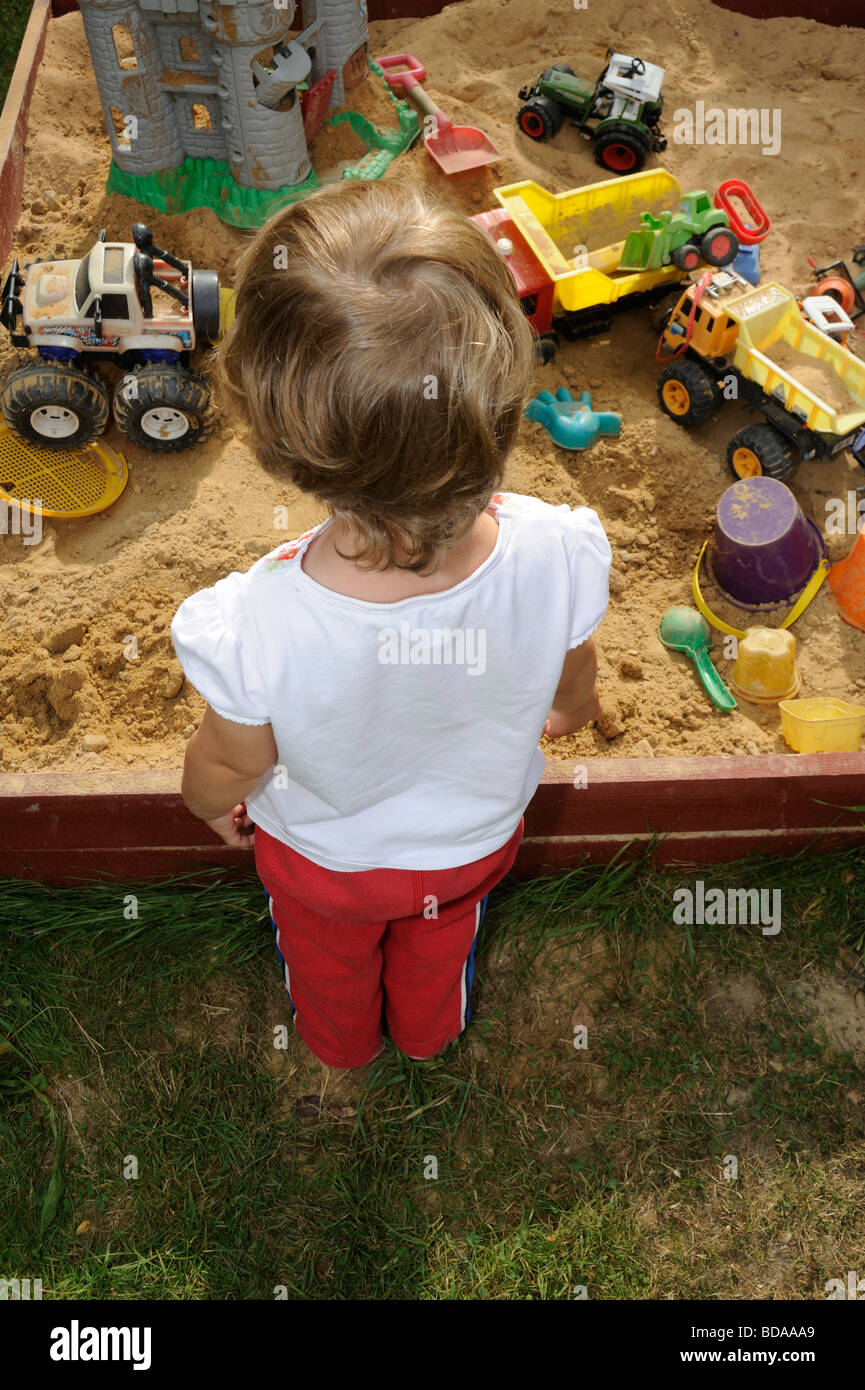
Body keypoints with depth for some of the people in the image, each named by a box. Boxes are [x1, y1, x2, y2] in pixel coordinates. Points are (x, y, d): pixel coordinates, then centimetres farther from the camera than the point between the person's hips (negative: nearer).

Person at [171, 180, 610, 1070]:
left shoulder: (246, 631, -46)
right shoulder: (561, 556, -39)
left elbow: (229, 765, -21)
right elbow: (573, 687, -14)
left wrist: (208, 804, 5)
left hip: (321, 857, -1)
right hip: (474, 843, 2)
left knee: (328, 961, 36)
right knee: (439, 947, 39)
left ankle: (342, 1048, 70)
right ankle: (429, 1035, 72)